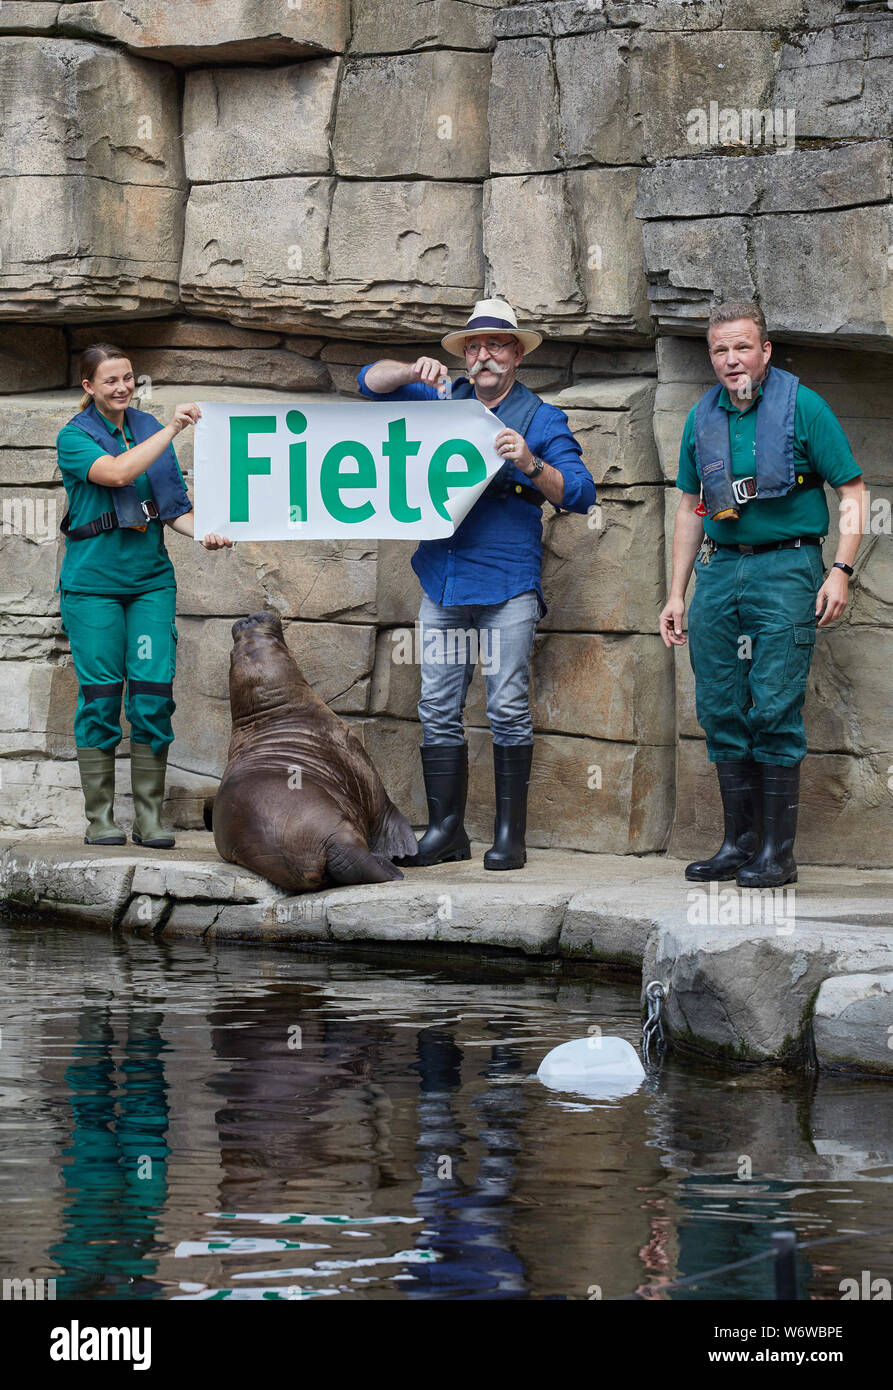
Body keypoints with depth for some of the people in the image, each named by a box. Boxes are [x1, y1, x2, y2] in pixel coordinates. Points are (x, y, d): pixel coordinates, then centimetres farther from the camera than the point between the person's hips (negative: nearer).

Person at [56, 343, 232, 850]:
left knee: (154, 694, -3)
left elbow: (174, 504, 12)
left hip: (151, 579, 4)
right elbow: (115, 473, -21)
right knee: (100, 697, -3)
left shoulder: (150, 430, 12)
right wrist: (170, 431, -21)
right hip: (93, 581, -4)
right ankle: (100, 818, 4)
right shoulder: (74, 437, -2)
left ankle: (150, 819, 3)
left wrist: (203, 533, -7)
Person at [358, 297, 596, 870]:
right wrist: (414, 372, -5)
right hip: (443, 581, 4)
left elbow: (581, 494, -3)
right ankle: (446, 829, 8)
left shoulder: (540, 418, 5)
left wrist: (530, 463, -20)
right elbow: (372, 381, 15)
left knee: (508, 708, -5)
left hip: (507, 584, -4)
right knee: (438, 709, 3)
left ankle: (510, 834, 0)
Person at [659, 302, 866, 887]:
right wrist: (677, 594, 17)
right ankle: (738, 844, 13)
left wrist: (841, 570, -13)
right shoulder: (703, 418, 12)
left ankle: (778, 852, -4)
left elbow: (853, 493, -2)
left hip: (786, 566, -5)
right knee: (720, 708, 5)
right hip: (719, 568, 5)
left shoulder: (803, 407, -4)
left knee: (774, 708, -9)